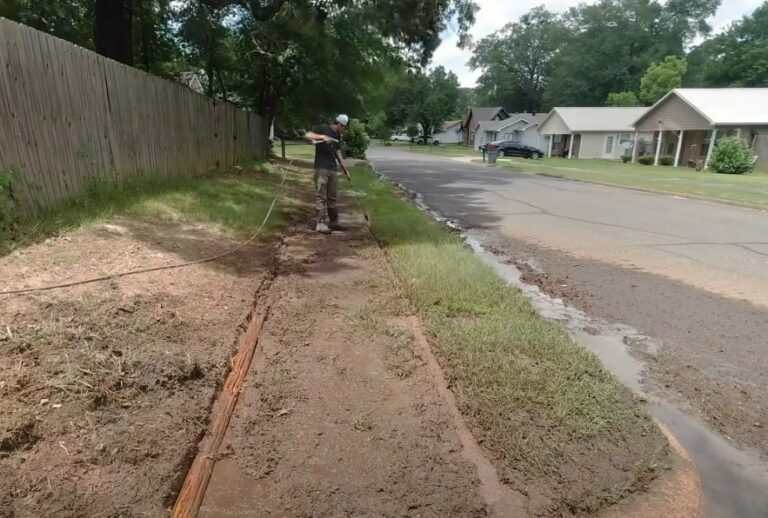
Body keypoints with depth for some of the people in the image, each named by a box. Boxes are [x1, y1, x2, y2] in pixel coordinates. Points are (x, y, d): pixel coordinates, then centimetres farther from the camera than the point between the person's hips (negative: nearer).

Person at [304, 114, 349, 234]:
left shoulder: (338, 136, 16)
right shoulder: (322, 128, -3)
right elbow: (307, 135, -13)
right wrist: (322, 136, -26)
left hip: (333, 169, 7)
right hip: (321, 168, -7)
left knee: (332, 197, 10)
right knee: (321, 197, -7)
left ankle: (333, 222, 18)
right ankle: (321, 224, -7)